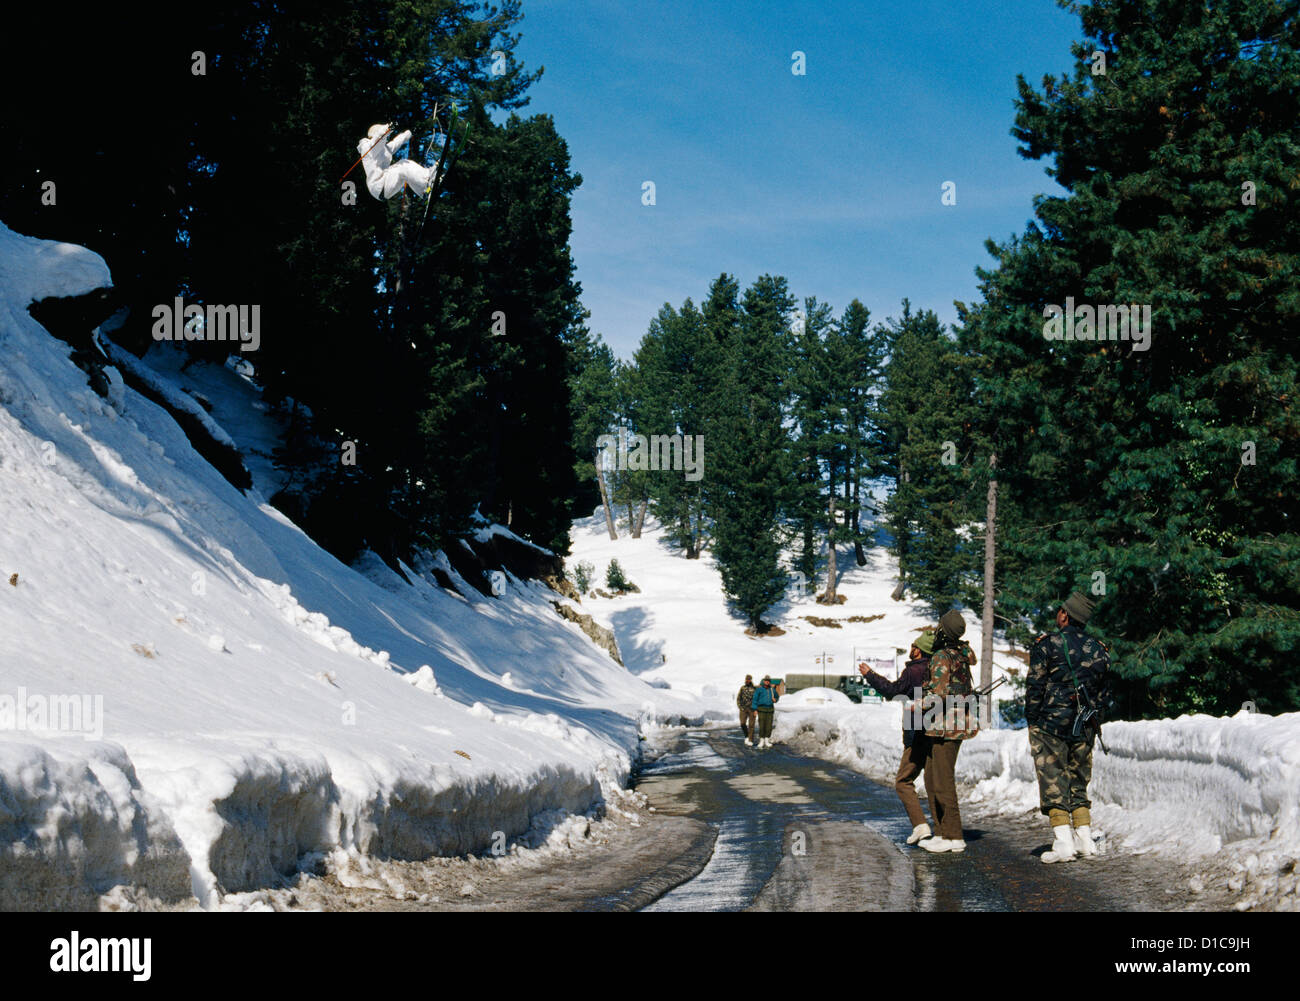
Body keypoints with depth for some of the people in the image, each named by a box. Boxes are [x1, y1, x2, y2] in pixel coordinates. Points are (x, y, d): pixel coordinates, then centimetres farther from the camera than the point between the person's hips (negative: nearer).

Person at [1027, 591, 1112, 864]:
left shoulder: (1047, 644, -7)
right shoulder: (1098, 649, 9)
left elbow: (1034, 686, -8)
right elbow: (1105, 693, 13)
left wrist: (1032, 722, 0)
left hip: (1051, 723, -5)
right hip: (1084, 729, 5)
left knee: (1053, 784, -2)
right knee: (1078, 782, 15)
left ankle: (1063, 843, -9)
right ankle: (1085, 840, 10)